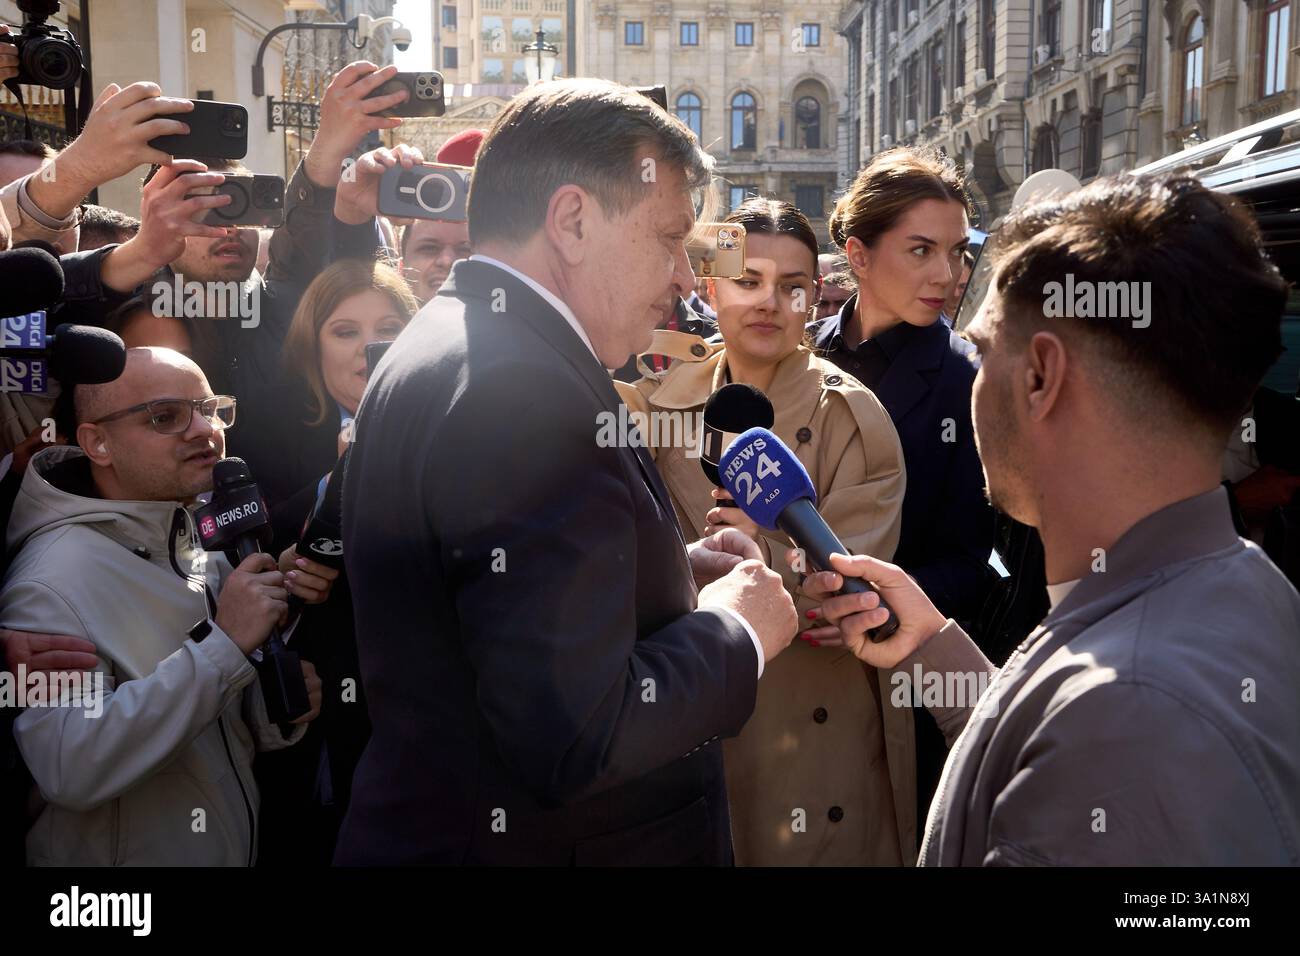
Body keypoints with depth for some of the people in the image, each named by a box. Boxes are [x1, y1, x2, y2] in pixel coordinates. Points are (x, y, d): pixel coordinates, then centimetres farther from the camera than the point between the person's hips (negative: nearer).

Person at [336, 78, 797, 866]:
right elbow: (575, 737, -29)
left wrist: (667, 576, 4)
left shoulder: (438, 351, 6)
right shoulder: (527, 387, -25)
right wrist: (734, 632, -14)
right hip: (532, 840, -9)